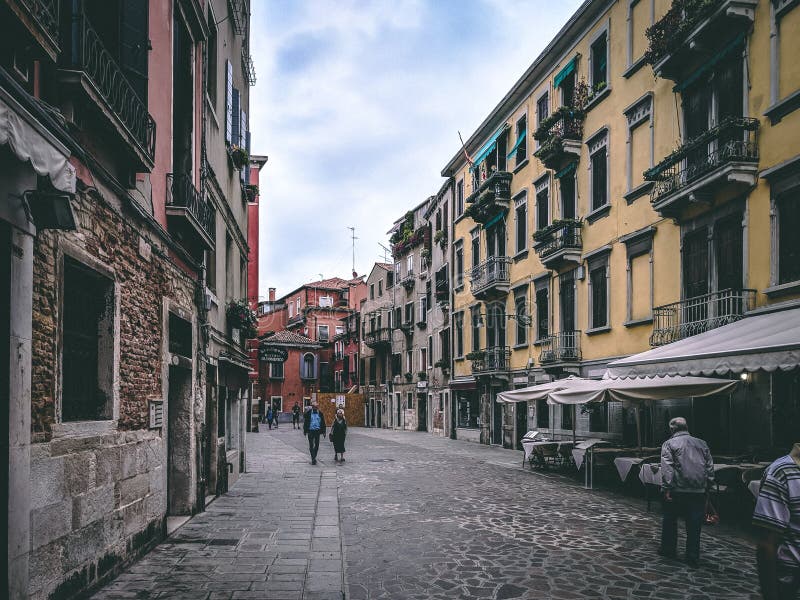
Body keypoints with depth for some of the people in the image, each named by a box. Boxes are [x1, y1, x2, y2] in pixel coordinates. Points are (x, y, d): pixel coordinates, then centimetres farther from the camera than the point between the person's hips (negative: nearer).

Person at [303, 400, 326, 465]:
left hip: (317, 431, 2)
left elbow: (323, 423, 10)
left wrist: (323, 431, 8)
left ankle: (314, 457, 23)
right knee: (311, 445, -2)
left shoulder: (320, 413, 3)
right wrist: (305, 431, 1)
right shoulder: (308, 413, -2)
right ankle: (313, 458, 3)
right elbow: (305, 422, 2)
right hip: (310, 431, -2)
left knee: (317, 445, 6)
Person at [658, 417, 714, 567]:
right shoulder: (702, 444, 11)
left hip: (678, 489, -3)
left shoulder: (669, 444, -2)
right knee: (694, 525, 7)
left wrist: (667, 489, -11)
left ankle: (669, 549, 23)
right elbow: (710, 467, 9)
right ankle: (693, 557, 9)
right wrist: (707, 486, 13)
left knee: (670, 520, 14)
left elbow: (667, 469, -11)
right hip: (699, 491, 3)